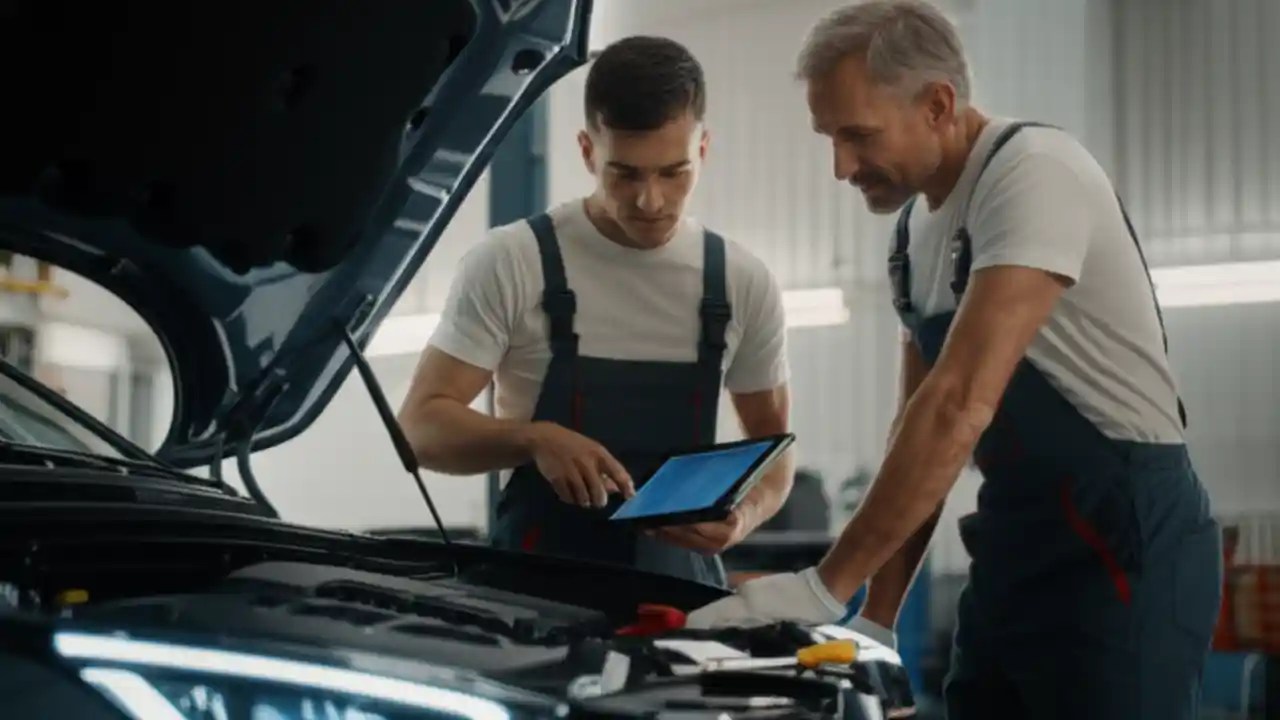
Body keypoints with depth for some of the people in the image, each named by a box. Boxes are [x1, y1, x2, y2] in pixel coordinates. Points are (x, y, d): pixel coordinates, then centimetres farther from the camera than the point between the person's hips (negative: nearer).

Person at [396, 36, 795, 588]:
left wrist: (745, 513, -11)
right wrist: (534, 438, -27)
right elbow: (424, 423, -8)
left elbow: (772, 443, 12)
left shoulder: (744, 284, 4)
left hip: (681, 586, 3)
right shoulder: (511, 265, -7)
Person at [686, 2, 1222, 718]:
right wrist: (877, 618, 8)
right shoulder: (914, 226, 10)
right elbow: (920, 423, 15)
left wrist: (827, 586, -26)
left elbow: (961, 407, -27)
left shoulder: (1034, 172, -19)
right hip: (1013, 540, 8)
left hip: (1122, 534, -8)